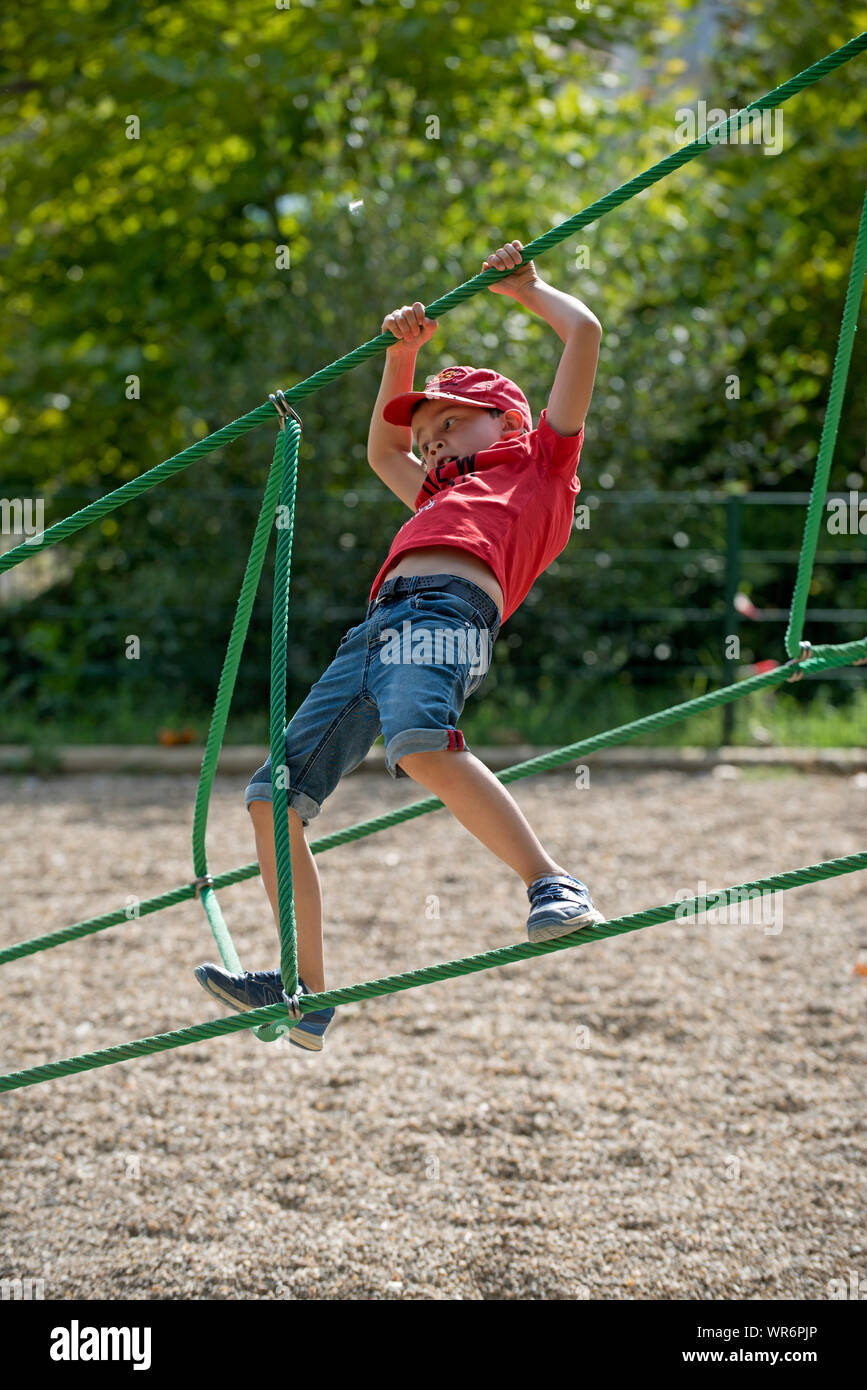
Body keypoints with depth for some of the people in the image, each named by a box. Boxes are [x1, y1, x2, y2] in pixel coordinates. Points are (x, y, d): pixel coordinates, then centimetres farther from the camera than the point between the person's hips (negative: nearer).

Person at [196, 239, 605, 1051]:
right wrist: (403, 354, 50)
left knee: (420, 746, -39)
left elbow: (585, 331, 20)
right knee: (273, 797, -1)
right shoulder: (445, 496, 41)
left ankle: (553, 885, -36)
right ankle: (305, 993, 0)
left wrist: (526, 289, 36)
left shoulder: (541, 459, 23)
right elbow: (383, 451, 58)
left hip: (449, 604, -8)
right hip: (379, 625, 8)